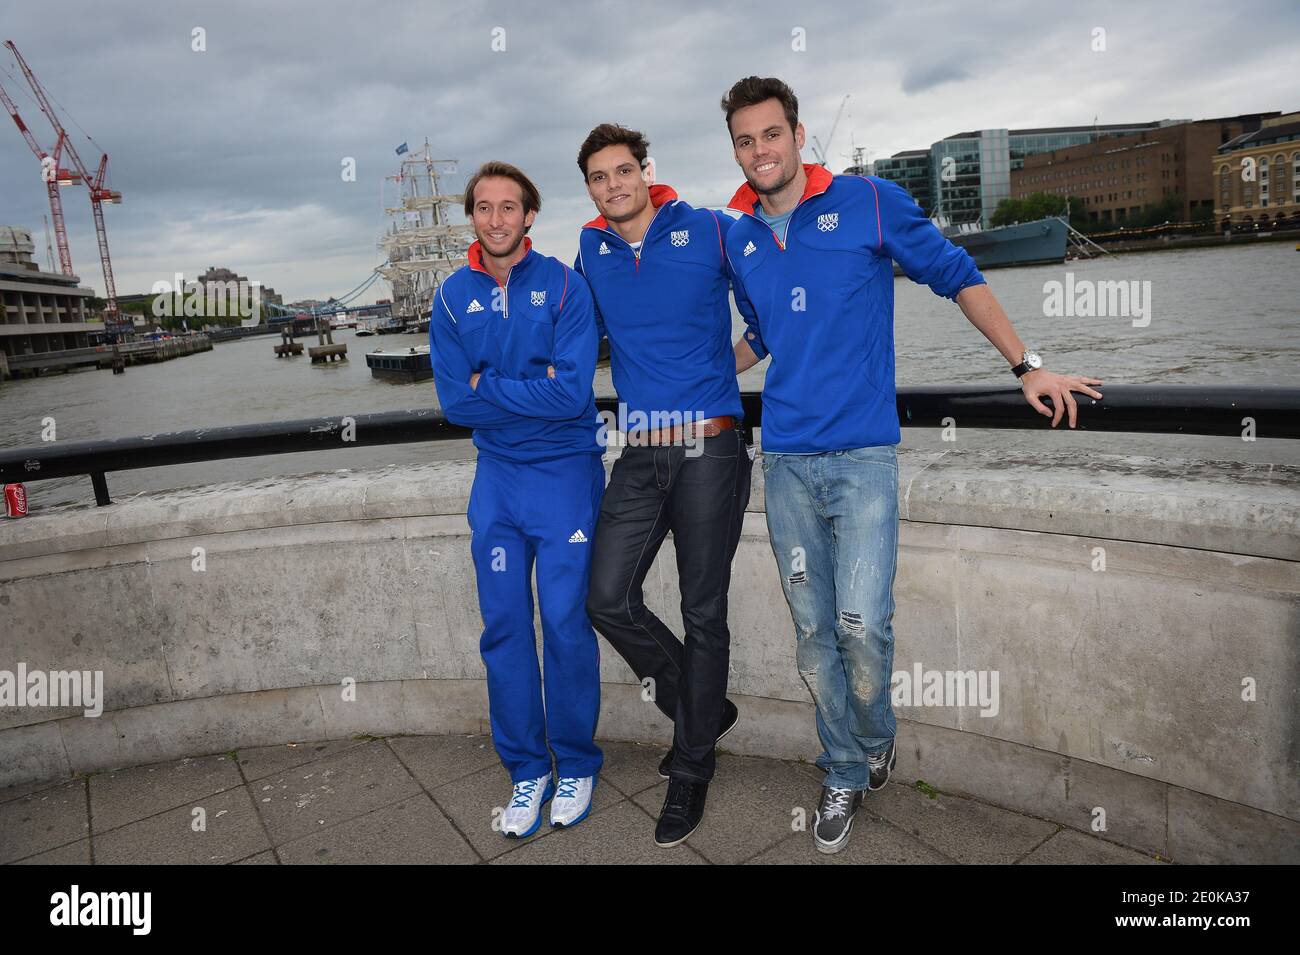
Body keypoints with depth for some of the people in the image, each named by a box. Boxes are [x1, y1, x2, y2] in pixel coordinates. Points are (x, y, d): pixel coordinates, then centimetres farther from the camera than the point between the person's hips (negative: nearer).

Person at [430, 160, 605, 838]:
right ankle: (526, 770, 22)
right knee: (504, 626, 6)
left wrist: (489, 386, -11)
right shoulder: (454, 296, 3)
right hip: (496, 477, 4)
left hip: (566, 473, -3)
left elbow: (572, 393, -18)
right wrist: (533, 390, -10)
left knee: (566, 623, 0)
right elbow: (455, 402, -3)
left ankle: (576, 764, 21)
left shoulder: (563, 286, -7)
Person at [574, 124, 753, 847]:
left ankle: (692, 768, 22)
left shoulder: (710, 231, -2)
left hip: (710, 449, -4)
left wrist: (732, 362, 1)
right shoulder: (592, 249, 10)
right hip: (640, 456, 4)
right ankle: (704, 709, 24)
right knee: (609, 599, -1)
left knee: (703, 613, 3)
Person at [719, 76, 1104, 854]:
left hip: (863, 454, -4)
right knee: (814, 632, 8)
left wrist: (1027, 364, 0)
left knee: (862, 623, -12)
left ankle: (876, 739, 21)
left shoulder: (870, 203, -2)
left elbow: (957, 274, 4)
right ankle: (847, 776, 27)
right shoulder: (738, 239, 11)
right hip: (785, 460, 4)